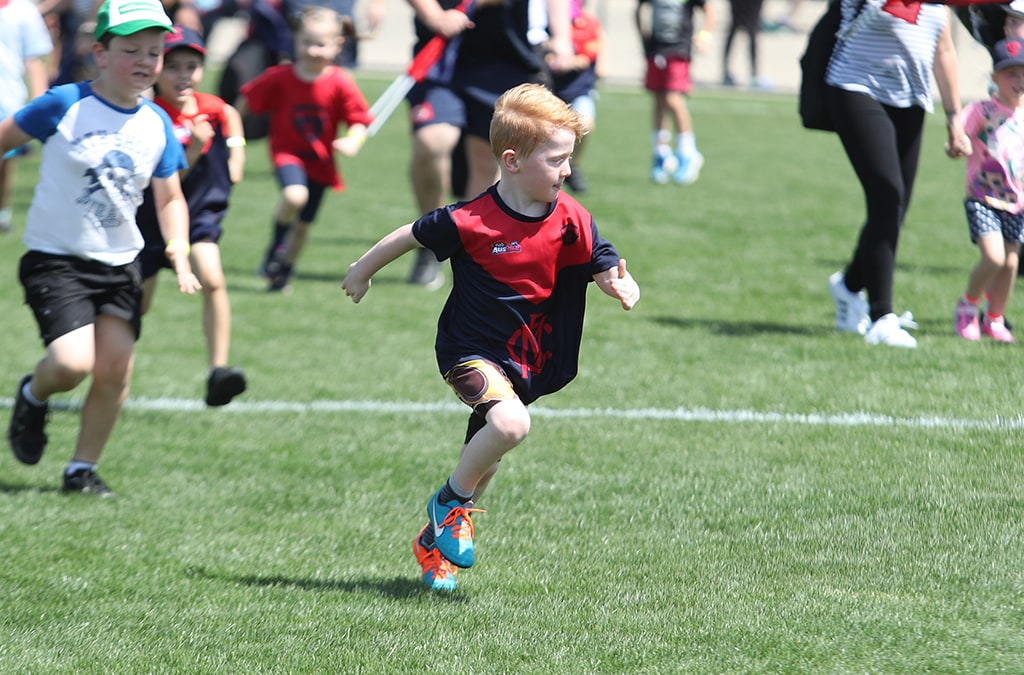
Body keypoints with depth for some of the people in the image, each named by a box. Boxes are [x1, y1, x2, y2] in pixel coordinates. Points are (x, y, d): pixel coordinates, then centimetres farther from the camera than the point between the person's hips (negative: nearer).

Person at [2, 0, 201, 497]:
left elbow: (170, 198, 12)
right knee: (73, 363, -20)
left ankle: (83, 469, 17)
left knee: (115, 369, -3)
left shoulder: (157, 125, 3)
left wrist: (178, 247, -5)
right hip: (56, 259, -5)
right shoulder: (65, 106, -11)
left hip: (119, 264, 5)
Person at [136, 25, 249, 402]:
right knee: (137, 305, 11)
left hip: (201, 213, 2)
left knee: (213, 281, -24)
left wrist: (236, 150, 7)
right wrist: (194, 148, -34)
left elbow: (230, 116, 18)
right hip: (152, 218, -2)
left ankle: (218, 371, -24)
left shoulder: (213, 109, -7)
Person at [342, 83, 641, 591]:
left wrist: (622, 286, -30)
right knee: (510, 422, -30)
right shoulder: (471, 221, -21)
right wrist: (362, 272, 9)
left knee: (485, 459, 15)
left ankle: (434, 542, 37)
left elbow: (605, 268, -5)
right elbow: (410, 236, -6)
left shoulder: (570, 221, -10)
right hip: (469, 352, -5)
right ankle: (450, 502, -5)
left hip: (526, 358, 5)